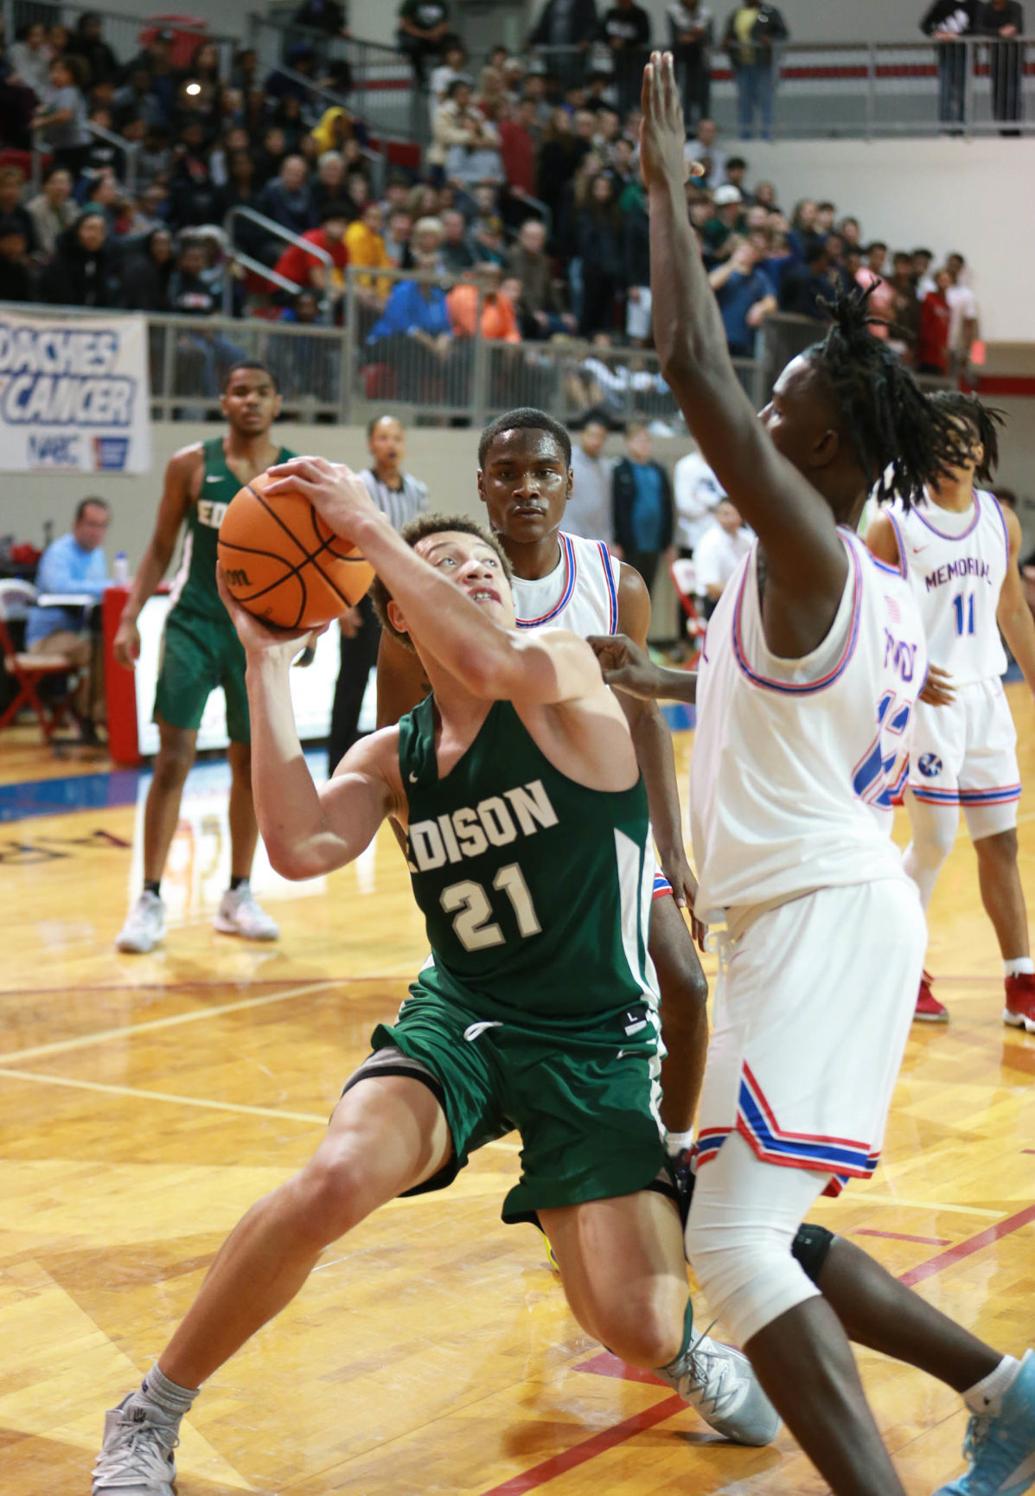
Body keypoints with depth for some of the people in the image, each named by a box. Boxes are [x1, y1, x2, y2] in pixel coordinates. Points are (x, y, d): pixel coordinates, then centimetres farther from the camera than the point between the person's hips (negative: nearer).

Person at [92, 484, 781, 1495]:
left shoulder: (563, 672, -7)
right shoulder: (391, 758, 4)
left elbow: (487, 663, -33)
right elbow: (301, 848, -17)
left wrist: (368, 528, -27)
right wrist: (266, 663, -14)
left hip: (598, 1044, -2)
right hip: (459, 1021, 2)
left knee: (637, 1332, -14)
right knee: (337, 1177, -29)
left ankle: (684, 1349, 28)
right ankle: (149, 1415, -10)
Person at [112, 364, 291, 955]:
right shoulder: (191, 465, -2)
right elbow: (161, 548, 4)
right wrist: (131, 616, -4)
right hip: (193, 624, -1)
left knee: (252, 761, 8)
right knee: (174, 758, -7)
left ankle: (239, 895, 21)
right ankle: (151, 898, -1)